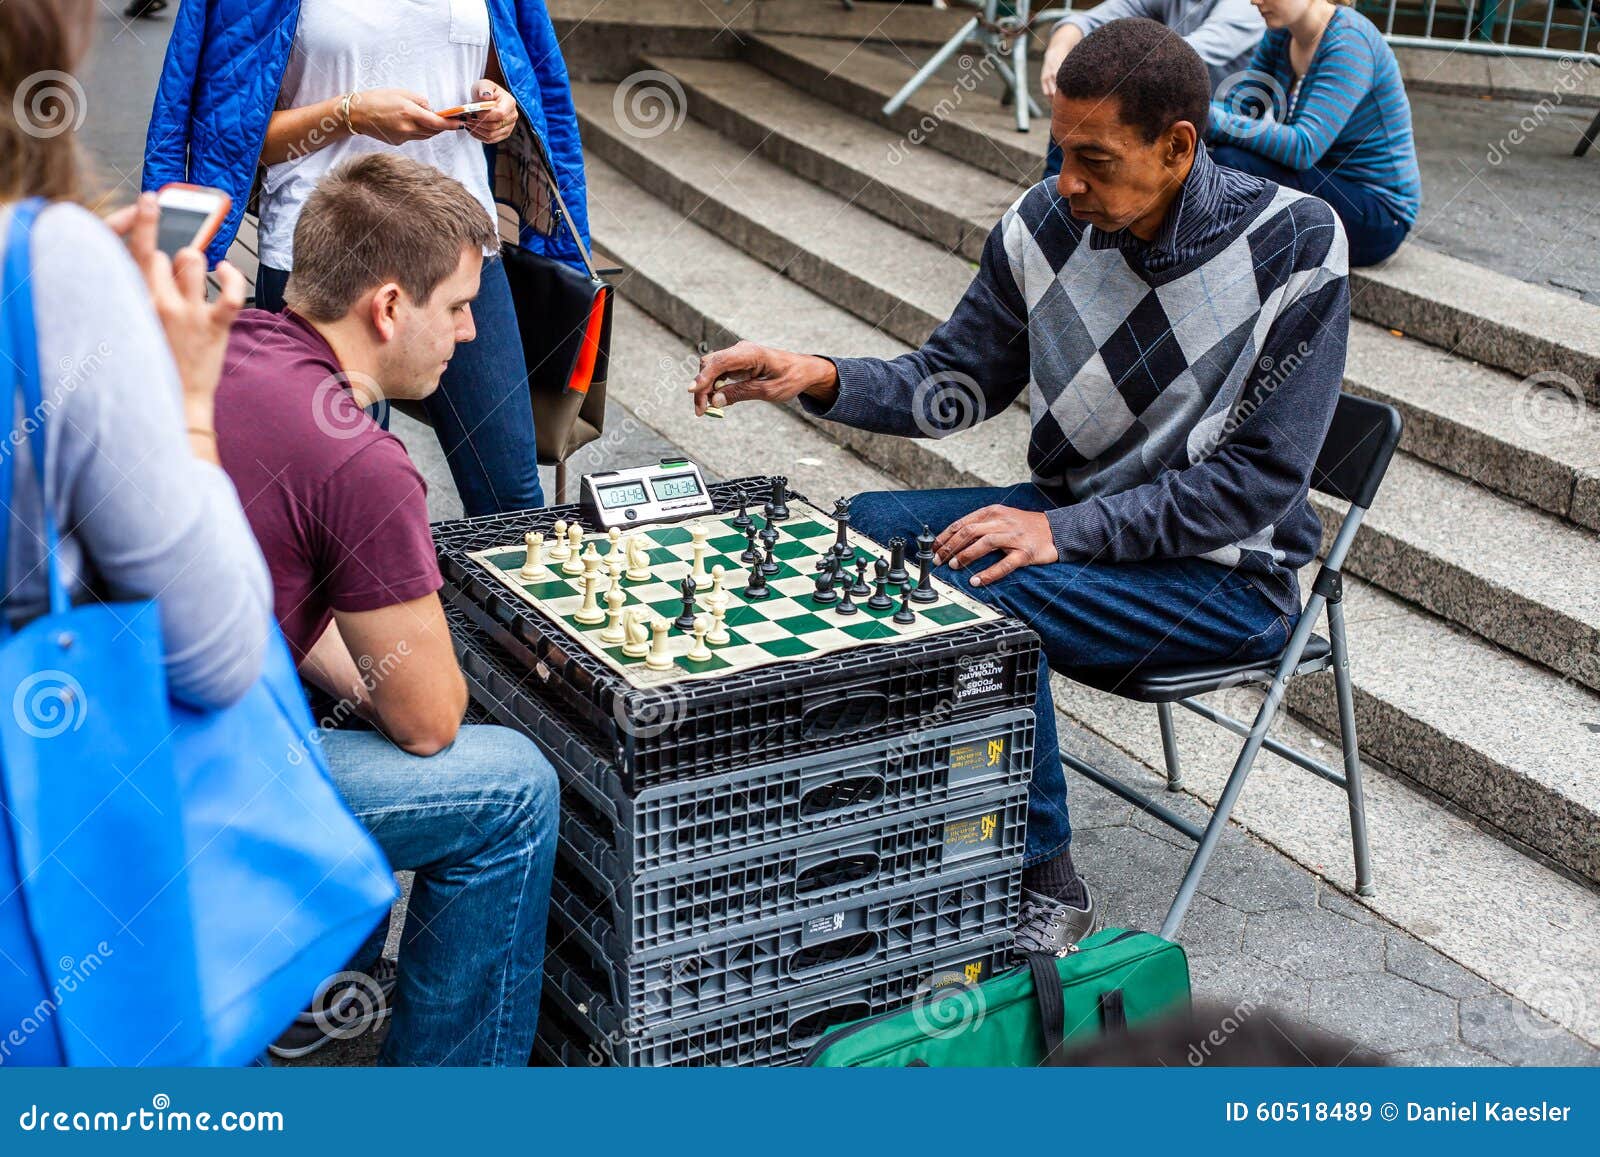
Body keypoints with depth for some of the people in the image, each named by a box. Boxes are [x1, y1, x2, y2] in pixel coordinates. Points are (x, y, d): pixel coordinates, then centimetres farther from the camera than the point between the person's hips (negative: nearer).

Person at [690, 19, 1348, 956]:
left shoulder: (1294, 246, -21)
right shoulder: (1046, 225, -7)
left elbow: (1262, 478, -21)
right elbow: (959, 383, 4)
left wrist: (1063, 531, -27)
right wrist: (821, 380, -16)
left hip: (1227, 569, -6)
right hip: (1076, 516, 6)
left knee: (975, 590, -28)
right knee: (865, 529, -9)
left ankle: (1043, 883, -10)